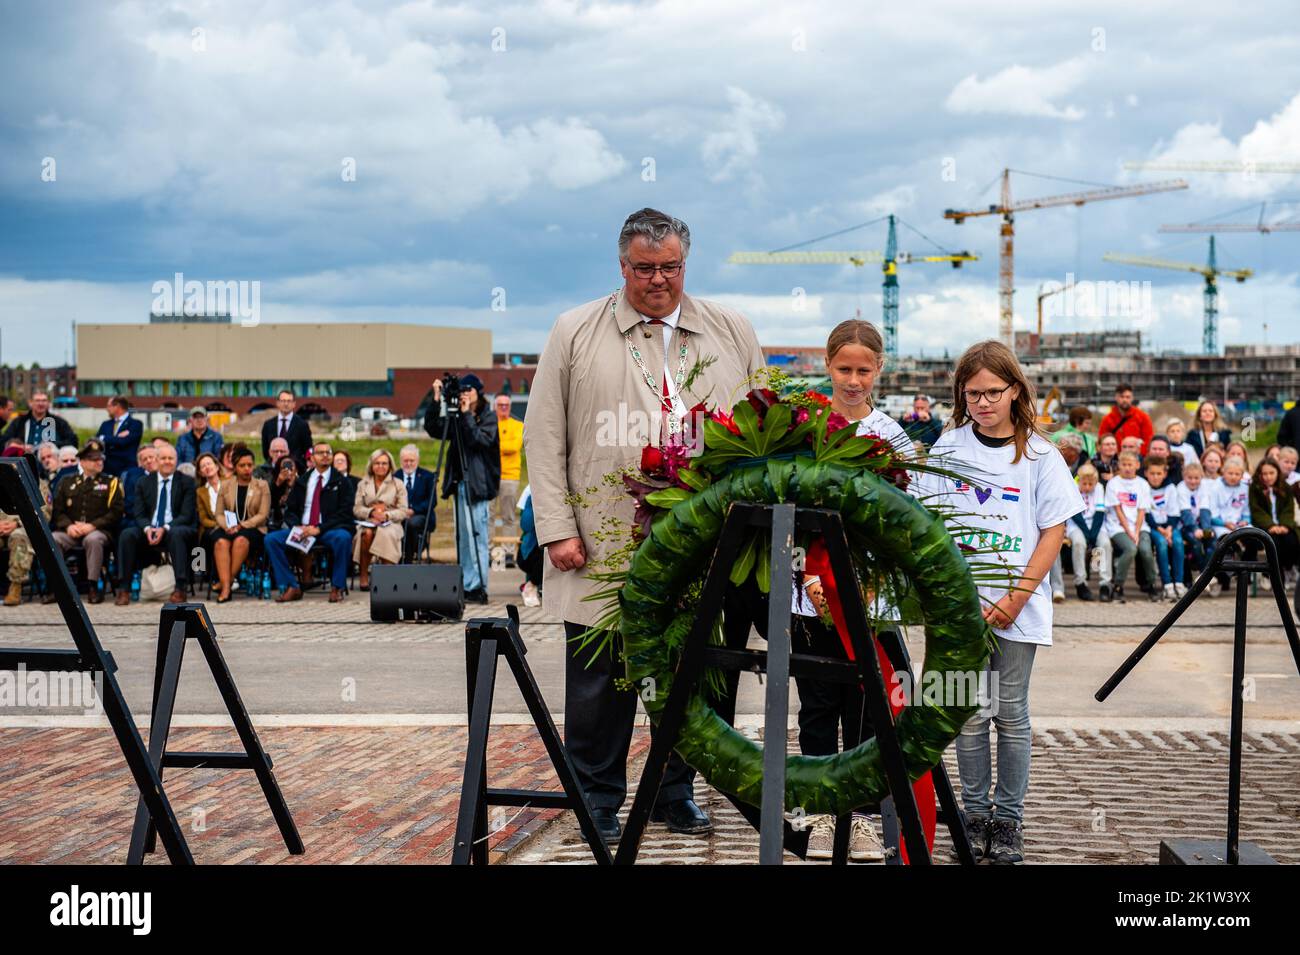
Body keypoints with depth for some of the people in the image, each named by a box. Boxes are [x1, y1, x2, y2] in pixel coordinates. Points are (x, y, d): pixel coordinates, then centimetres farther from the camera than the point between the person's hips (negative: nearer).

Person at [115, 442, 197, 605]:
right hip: (149, 530, 3)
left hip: (176, 529, -3)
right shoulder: (143, 483, 12)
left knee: (176, 534, -37)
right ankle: (124, 589, -24)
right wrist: (147, 528, -18)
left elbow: (187, 515, -5)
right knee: (127, 534, -26)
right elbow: (138, 513, 5)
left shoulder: (187, 482, 4)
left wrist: (165, 529, -21)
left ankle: (180, 589, -37)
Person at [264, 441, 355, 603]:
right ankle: (291, 587, -14)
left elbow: (344, 513, -4)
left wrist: (319, 529, -16)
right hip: (302, 530, 4)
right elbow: (289, 511, 14)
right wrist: (297, 527, -9)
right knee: (271, 539, -19)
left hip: (329, 530, -4)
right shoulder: (301, 482, 16)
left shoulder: (341, 482, 5)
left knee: (343, 538, -37)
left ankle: (337, 587, -22)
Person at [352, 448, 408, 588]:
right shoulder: (363, 484, 20)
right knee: (367, 533, -37)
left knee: (385, 533, -39)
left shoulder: (398, 485, 14)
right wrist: (371, 512, -11)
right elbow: (356, 509, 10)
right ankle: (363, 575, -32)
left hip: (391, 523, -1)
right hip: (368, 522, 1)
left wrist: (386, 515, -15)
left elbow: (403, 511, 4)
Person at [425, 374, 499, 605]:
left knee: (477, 536, -9)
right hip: (459, 483, 7)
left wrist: (466, 415, -16)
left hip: (477, 484, -7)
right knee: (463, 537, 8)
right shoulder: (457, 418, 15)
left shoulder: (488, 417, -1)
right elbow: (432, 428, 5)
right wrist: (436, 399, -3)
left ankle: (478, 588, -8)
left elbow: (480, 440, -16)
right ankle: (466, 586, 11)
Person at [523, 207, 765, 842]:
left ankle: (676, 792, 23)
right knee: (600, 677, 5)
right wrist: (557, 529, -5)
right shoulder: (574, 333, 5)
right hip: (602, 546, -2)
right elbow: (544, 438, 2)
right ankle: (598, 797, 19)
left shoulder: (732, 333, 11)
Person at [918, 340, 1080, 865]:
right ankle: (975, 814, 17)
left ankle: (1008, 820, 16)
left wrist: (1016, 598, -10)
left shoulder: (1039, 453, 0)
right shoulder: (949, 448, 3)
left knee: (1012, 714, 5)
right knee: (971, 714, 5)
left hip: (1017, 607, -1)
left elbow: (1053, 532, -1)